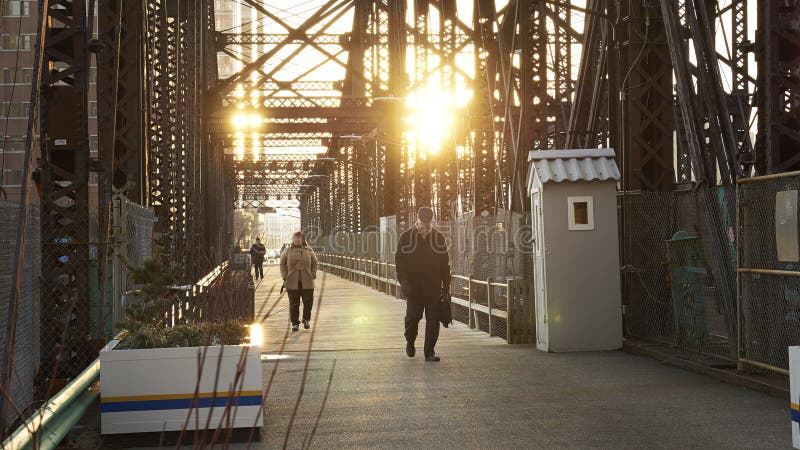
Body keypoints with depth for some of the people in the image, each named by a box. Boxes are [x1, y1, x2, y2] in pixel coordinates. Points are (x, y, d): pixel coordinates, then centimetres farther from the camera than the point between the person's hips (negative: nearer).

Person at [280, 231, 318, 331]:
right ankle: (295, 323, 17)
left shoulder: (309, 251, 5)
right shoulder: (287, 251, 3)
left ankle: (306, 320, 28)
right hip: (292, 282, -1)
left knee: (308, 302, 5)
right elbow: (282, 264, 7)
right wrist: (285, 276, -1)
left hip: (307, 282, 1)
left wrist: (313, 275, 3)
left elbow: (314, 263, 13)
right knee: (294, 304, 3)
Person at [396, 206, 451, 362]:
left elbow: (445, 263, 13)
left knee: (433, 319, -2)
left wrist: (446, 285, 8)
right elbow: (399, 260, 2)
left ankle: (430, 352, 6)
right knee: (413, 316, -3)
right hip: (413, 286, -1)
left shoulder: (438, 237, 10)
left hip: (434, 286, 2)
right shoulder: (406, 237, 4)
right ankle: (410, 342, 26)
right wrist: (403, 280, -10)